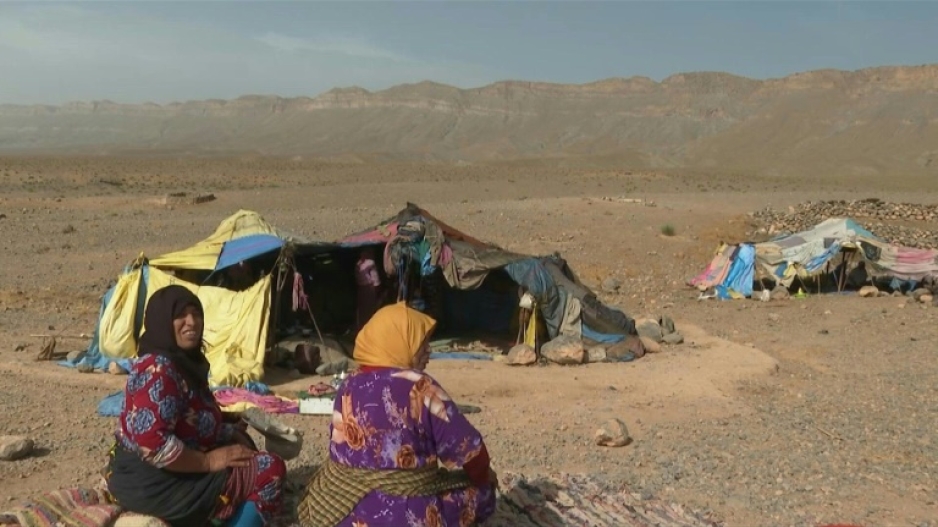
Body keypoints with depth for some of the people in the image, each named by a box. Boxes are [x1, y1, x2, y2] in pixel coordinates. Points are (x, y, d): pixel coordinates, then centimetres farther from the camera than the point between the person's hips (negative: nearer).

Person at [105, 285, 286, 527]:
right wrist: (208, 461, -21)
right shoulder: (158, 370, -22)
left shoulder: (185, 361, 8)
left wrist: (232, 432, 3)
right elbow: (152, 443, -30)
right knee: (270, 470, -11)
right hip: (152, 484, -10)